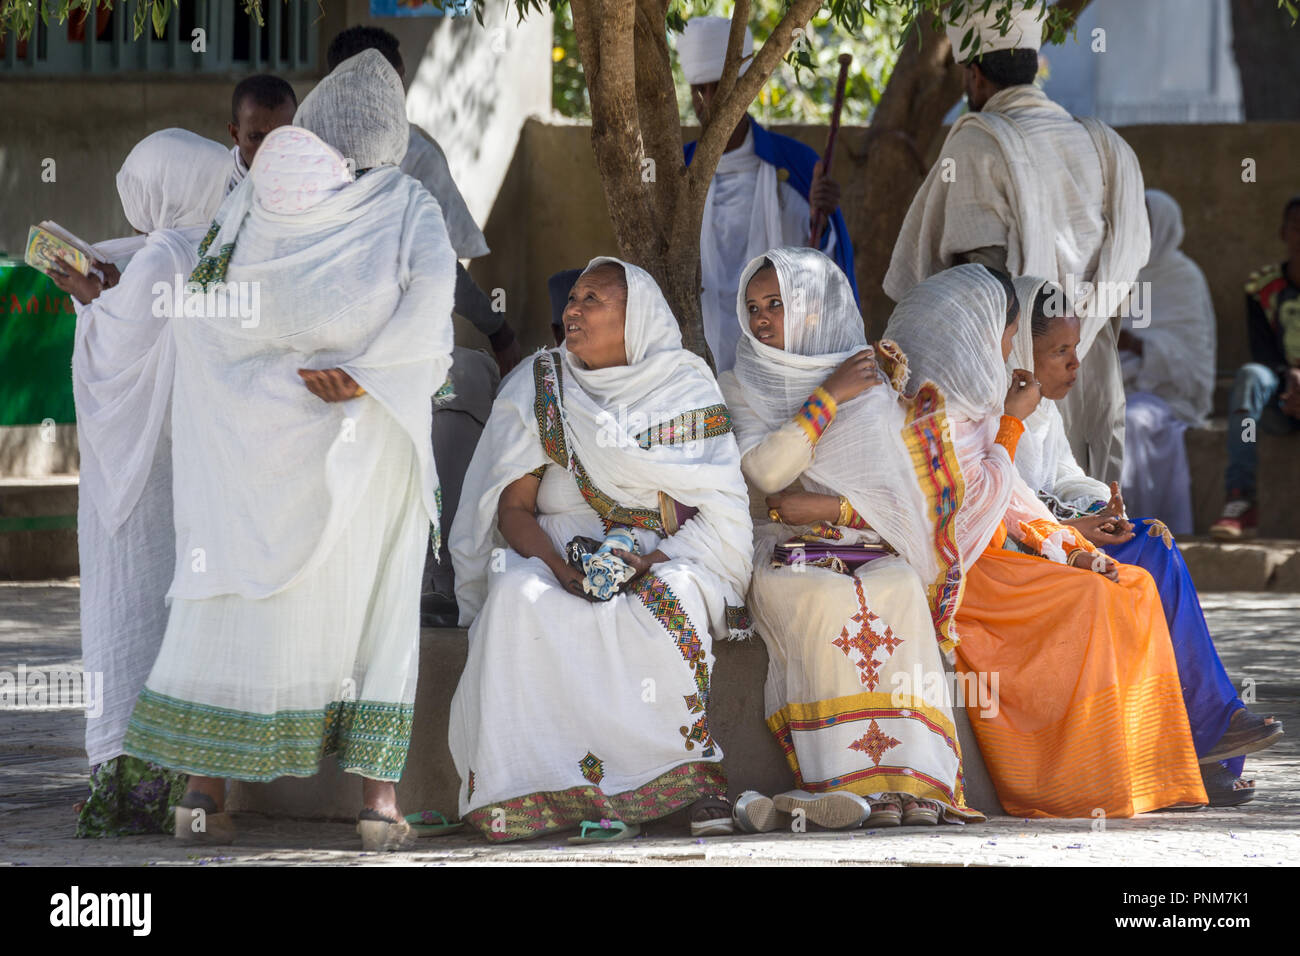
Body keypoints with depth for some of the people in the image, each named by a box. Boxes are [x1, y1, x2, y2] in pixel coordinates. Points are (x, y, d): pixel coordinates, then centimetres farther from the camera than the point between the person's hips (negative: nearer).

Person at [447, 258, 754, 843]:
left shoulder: (687, 388, 4)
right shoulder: (538, 388, 7)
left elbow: (723, 510, 0)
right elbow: (514, 509, 2)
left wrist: (659, 560, -19)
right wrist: (561, 569, -18)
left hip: (668, 561, -1)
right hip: (558, 555, 2)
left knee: (662, 605, -36)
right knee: (517, 594, -33)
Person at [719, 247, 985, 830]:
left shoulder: (876, 394, 14)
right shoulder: (738, 390, 15)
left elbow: (898, 503, 3)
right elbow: (763, 474, -5)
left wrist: (812, 508, -8)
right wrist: (828, 398, -1)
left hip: (870, 555, 1)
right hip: (779, 562, -1)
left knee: (897, 588, -35)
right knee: (826, 599, -35)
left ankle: (913, 779, -45)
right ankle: (853, 781, -44)